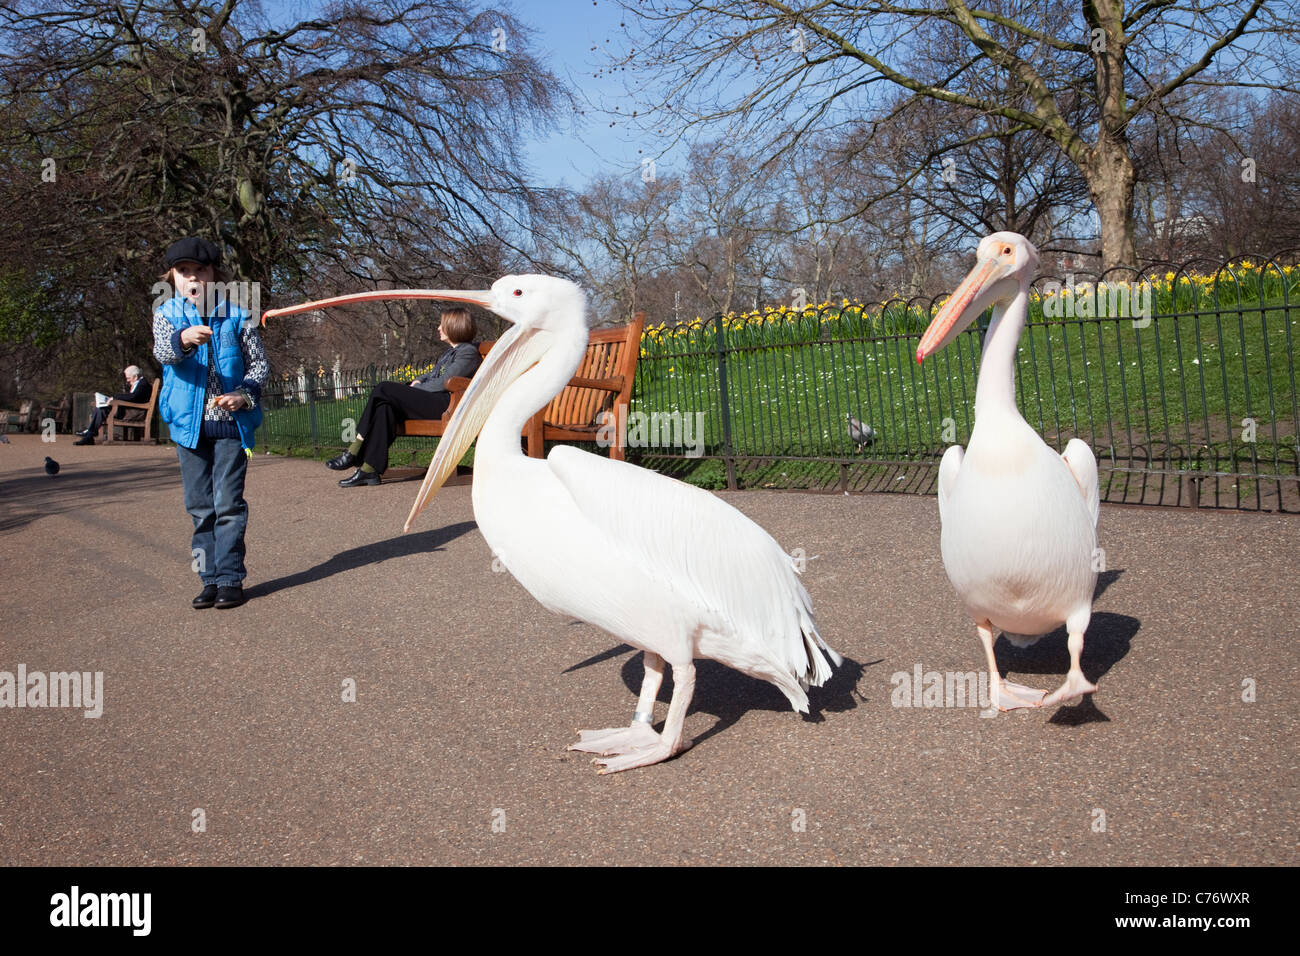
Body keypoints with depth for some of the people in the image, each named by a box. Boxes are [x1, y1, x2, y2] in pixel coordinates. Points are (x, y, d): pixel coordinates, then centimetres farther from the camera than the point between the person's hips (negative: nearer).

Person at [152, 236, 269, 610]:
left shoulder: (236, 315, 1)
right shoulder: (166, 314, 4)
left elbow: (259, 363, 5)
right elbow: (162, 351, -16)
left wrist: (244, 394, -14)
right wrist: (182, 339, -39)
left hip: (231, 422, -2)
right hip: (189, 424, 2)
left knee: (229, 504, -4)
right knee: (200, 506, 8)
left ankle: (230, 579, 4)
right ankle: (210, 579, 16)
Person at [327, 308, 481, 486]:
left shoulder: (468, 351, -4)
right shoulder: (451, 351, 27)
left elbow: (443, 383, -13)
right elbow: (433, 375, 31)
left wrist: (415, 388, -5)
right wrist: (418, 380, 9)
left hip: (445, 404, -9)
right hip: (433, 402, 9)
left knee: (383, 390, -16)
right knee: (385, 407, -17)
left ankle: (353, 453, -13)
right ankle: (370, 470, -25)